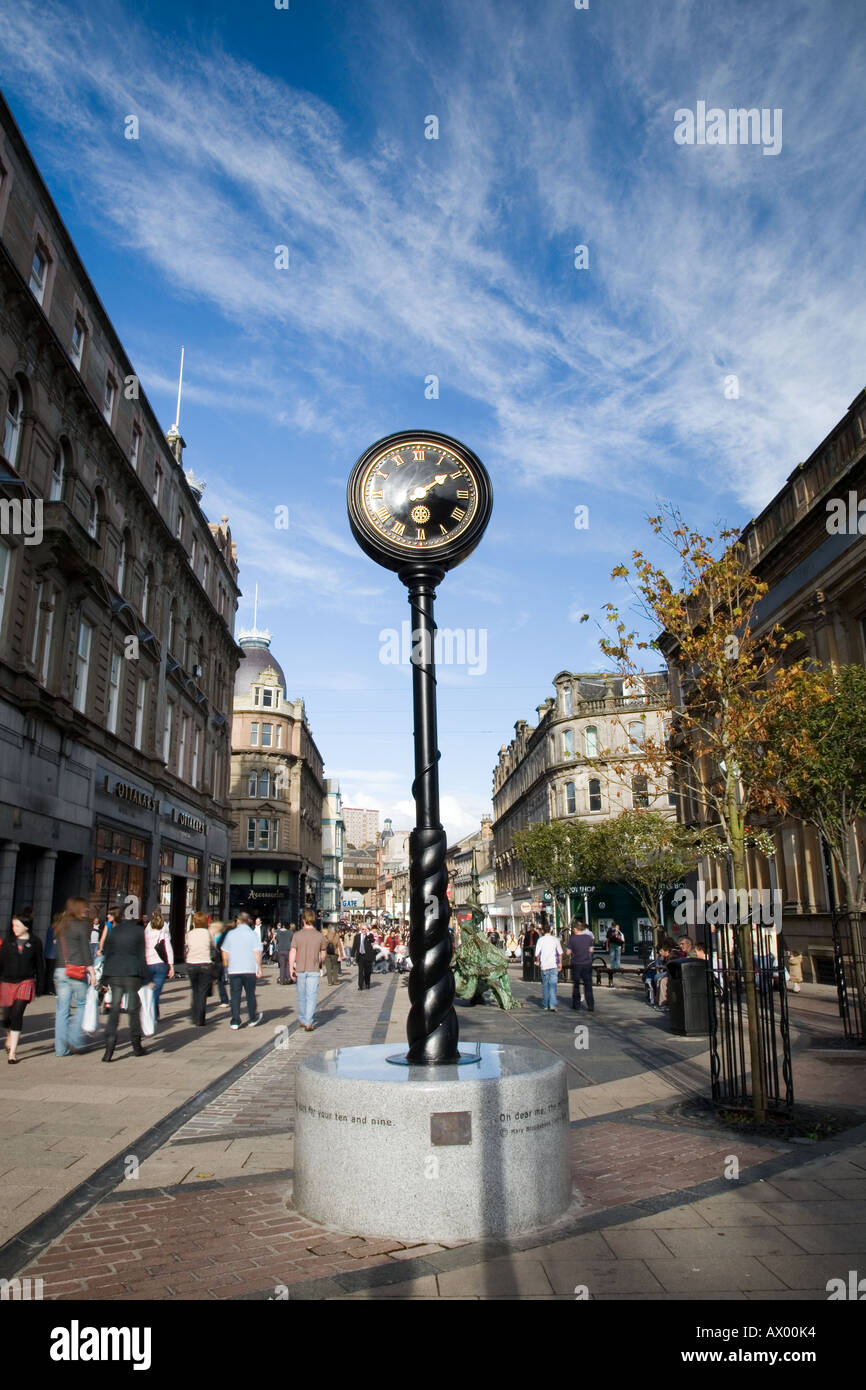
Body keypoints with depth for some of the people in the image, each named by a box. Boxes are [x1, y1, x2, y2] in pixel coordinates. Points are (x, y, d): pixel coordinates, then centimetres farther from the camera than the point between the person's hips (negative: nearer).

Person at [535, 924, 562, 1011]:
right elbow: (560, 953, 6)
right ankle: (552, 1006, -16)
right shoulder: (555, 939, 3)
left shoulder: (540, 940, -3)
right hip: (554, 965, 1)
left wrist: (538, 961, 14)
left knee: (545, 985, 14)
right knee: (553, 985, -4)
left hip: (544, 966, -1)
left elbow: (537, 954, -4)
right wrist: (560, 963, 17)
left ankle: (545, 1004, 22)